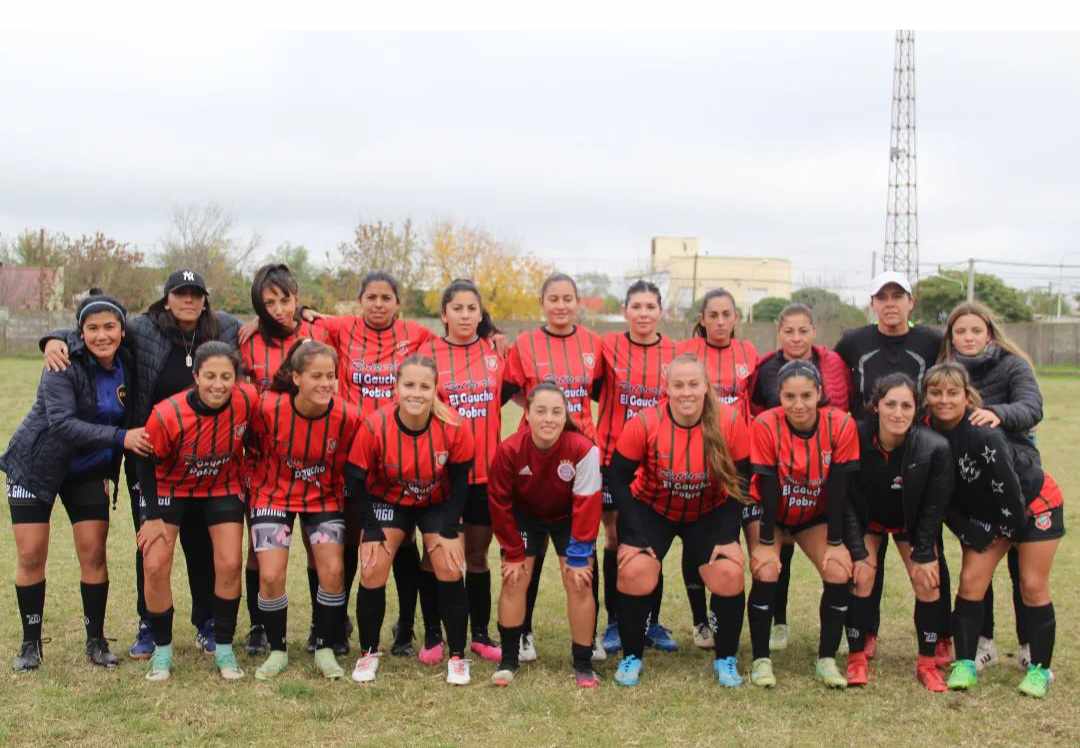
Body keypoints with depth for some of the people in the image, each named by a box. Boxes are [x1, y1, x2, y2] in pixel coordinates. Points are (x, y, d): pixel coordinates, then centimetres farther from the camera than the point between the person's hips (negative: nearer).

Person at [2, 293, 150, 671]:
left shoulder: (126, 366, -6)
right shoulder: (64, 365, -21)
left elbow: (128, 418, 7)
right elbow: (62, 423, -31)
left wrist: (111, 470, -2)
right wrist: (119, 438, -39)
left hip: (88, 470, 4)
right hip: (35, 465, -3)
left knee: (93, 553, -2)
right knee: (31, 555, -2)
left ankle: (96, 641, 11)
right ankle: (30, 643, 13)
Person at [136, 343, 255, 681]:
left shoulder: (248, 400, -27)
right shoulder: (167, 414, -31)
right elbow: (146, 462, -14)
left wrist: (247, 479, 2)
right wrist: (153, 516, -12)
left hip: (223, 488, 1)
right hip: (172, 488, -1)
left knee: (229, 565, -8)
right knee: (155, 567, -8)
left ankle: (223, 648, 12)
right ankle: (162, 650, 12)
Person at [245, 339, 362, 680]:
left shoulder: (347, 417, -20)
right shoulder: (268, 408, -23)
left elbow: (348, 464, -1)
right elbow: (257, 448, -1)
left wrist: (339, 489, 4)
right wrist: (259, 483, 6)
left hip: (324, 497, 1)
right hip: (274, 495, -1)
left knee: (333, 570, -11)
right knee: (270, 576, -10)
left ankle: (325, 649, 10)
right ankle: (277, 650, 12)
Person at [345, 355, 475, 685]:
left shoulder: (455, 426, -26)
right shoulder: (374, 426, -28)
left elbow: (460, 481, -11)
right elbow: (357, 481, -15)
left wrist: (449, 532, -14)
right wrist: (373, 532, -16)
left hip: (438, 504, 0)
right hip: (388, 502, 0)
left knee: (450, 572, -11)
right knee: (372, 572, -11)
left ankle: (457, 657, 6)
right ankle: (368, 652, 10)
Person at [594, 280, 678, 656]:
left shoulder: (676, 353, 1)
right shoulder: (607, 346, -3)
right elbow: (591, 388, 2)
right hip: (614, 456, -1)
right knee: (616, 539, 4)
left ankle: (651, 622, 17)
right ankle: (615, 622, 14)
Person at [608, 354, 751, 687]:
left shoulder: (730, 422, -21)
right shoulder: (644, 423, -25)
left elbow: (738, 482, -10)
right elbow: (618, 477, -14)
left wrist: (728, 537, -13)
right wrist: (636, 535, -18)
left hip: (710, 513, 1)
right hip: (651, 510, -1)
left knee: (729, 574, -15)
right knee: (634, 573, -19)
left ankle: (725, 659, 9)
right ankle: (631, 657, 5)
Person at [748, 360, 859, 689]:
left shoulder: (841, 425, -22)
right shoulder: (765, 425, -26)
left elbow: (838, 488, -18)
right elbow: (768, 488, -23)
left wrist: (835, 543, -15)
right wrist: (766, 543, -21)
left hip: (816, 517, 2)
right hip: (772, 515, -2)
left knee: (839, 574, -16)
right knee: (766, 574, -21)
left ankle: (827, 660, 0)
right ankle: (761, 660, -6)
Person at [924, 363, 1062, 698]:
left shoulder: (983, 434, -34)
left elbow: (1008, 488, -27)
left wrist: (1008, 529, -12)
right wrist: (970, 534, -8)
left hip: (1034, 504, -5)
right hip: (986, 513, 6)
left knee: (1033, 586, -4)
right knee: (970, 581, -2)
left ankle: (1040, 668, 11)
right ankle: (965, 663, 7)